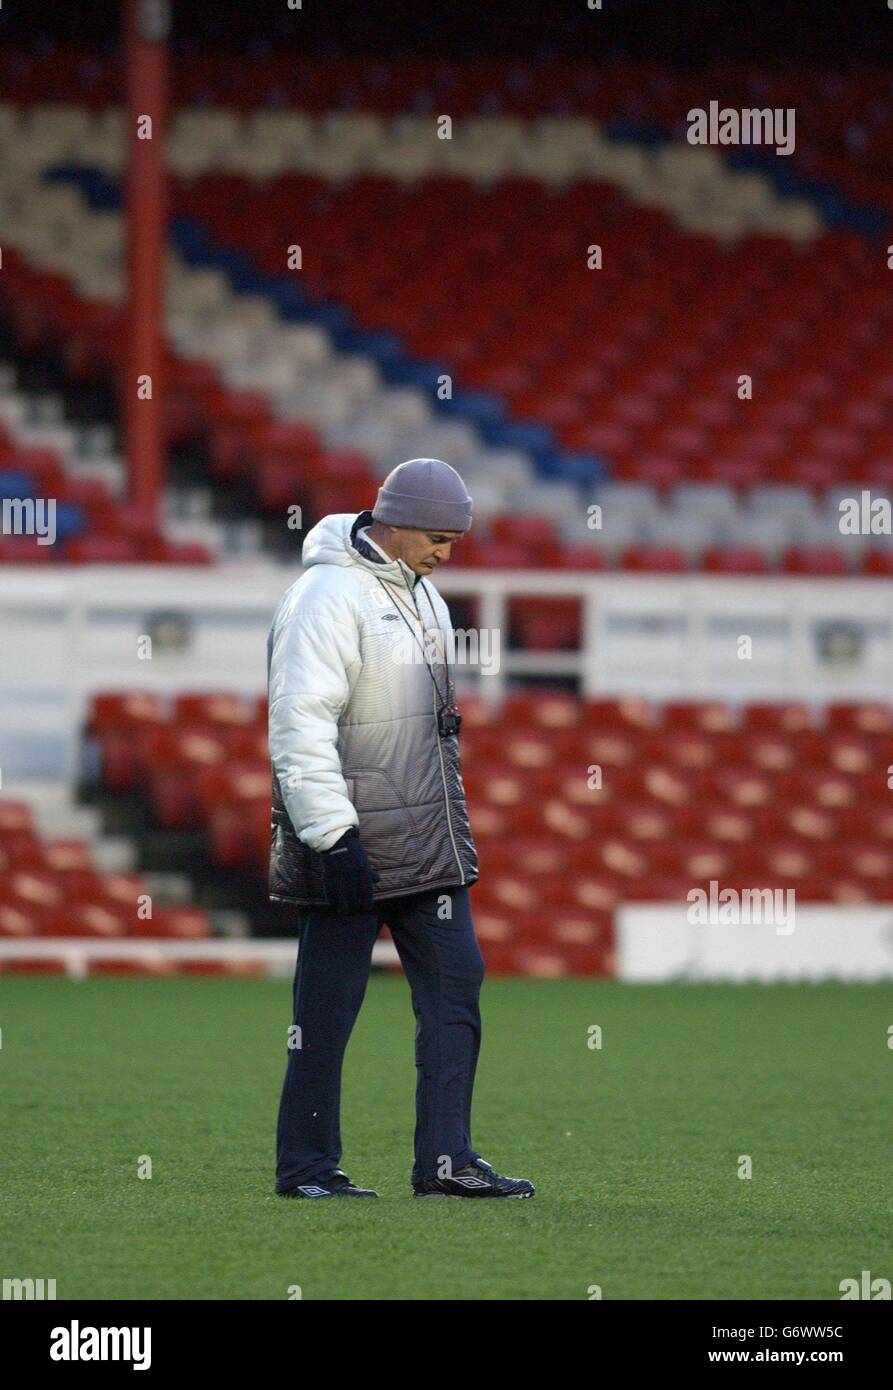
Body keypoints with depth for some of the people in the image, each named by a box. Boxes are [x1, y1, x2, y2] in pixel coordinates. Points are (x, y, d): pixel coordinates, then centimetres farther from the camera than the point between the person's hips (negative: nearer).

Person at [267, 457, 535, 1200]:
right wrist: (333, 835, -24)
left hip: (430, 845, 9)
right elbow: (299, 725, -19)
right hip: (352, 850, -9)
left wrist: (454, 825, 23)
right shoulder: (328, 597, -14)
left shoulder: (422, 596, 15)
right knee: (328, 1006, -2)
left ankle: (446, 1159, 7)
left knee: (455, 985, 5)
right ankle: (306, 1166, 6)